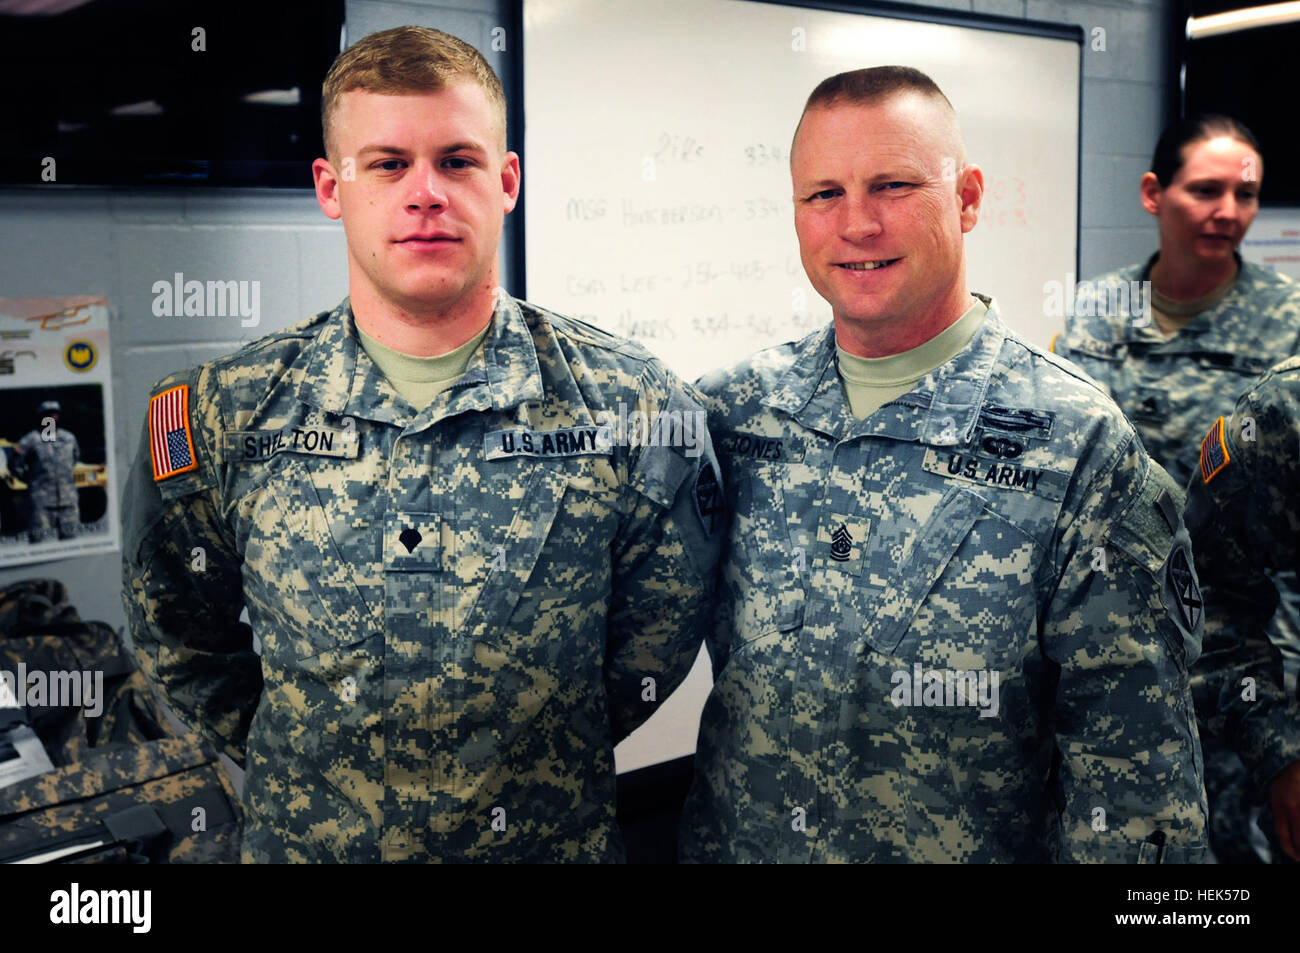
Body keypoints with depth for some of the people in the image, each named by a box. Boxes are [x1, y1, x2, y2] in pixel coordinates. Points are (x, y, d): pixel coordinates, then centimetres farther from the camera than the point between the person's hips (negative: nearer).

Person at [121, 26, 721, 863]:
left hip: (556, 840, -1)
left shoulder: (634, 408, -14)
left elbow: (654, 645, -3)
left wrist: (543, 763, -2)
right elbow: (179, 637, 4)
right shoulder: (223, 417, -10)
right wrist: (308, 763, 1)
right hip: (301, 840, 1)